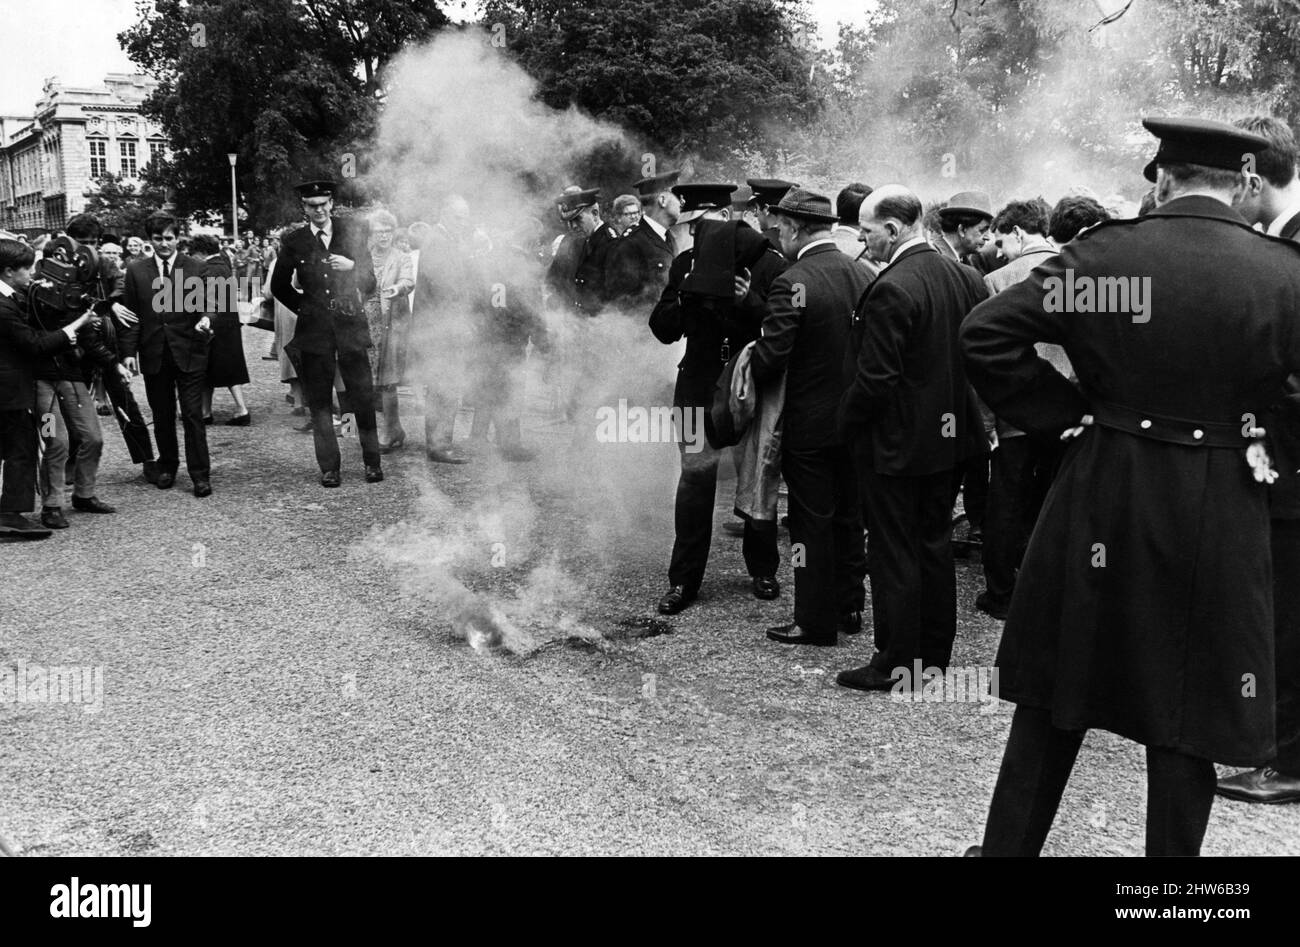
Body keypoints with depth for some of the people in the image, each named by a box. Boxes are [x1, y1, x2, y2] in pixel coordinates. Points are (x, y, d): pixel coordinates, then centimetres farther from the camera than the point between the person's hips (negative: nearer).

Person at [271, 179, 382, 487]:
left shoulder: (354, 233, 6)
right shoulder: (293, 242, 6)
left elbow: (369, 284, 5)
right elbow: (279, 287, 16)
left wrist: (352, 266, -12)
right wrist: (304, 307, 8)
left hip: (350, 325, -1)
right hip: (314, 331, 1)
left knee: (364, 399, -1)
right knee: (319, 403, 3)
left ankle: (372, 462, 10)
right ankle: (329, 467, 10)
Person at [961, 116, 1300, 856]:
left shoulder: (1103, 252, -5)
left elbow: (986, 333, -8)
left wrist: (1062, 415, -2)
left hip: (1102, 497, 1)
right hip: (1218, 517, -1)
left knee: (1056, 692, 16)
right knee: (1189, 717, 11)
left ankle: (1009, 842, 28)